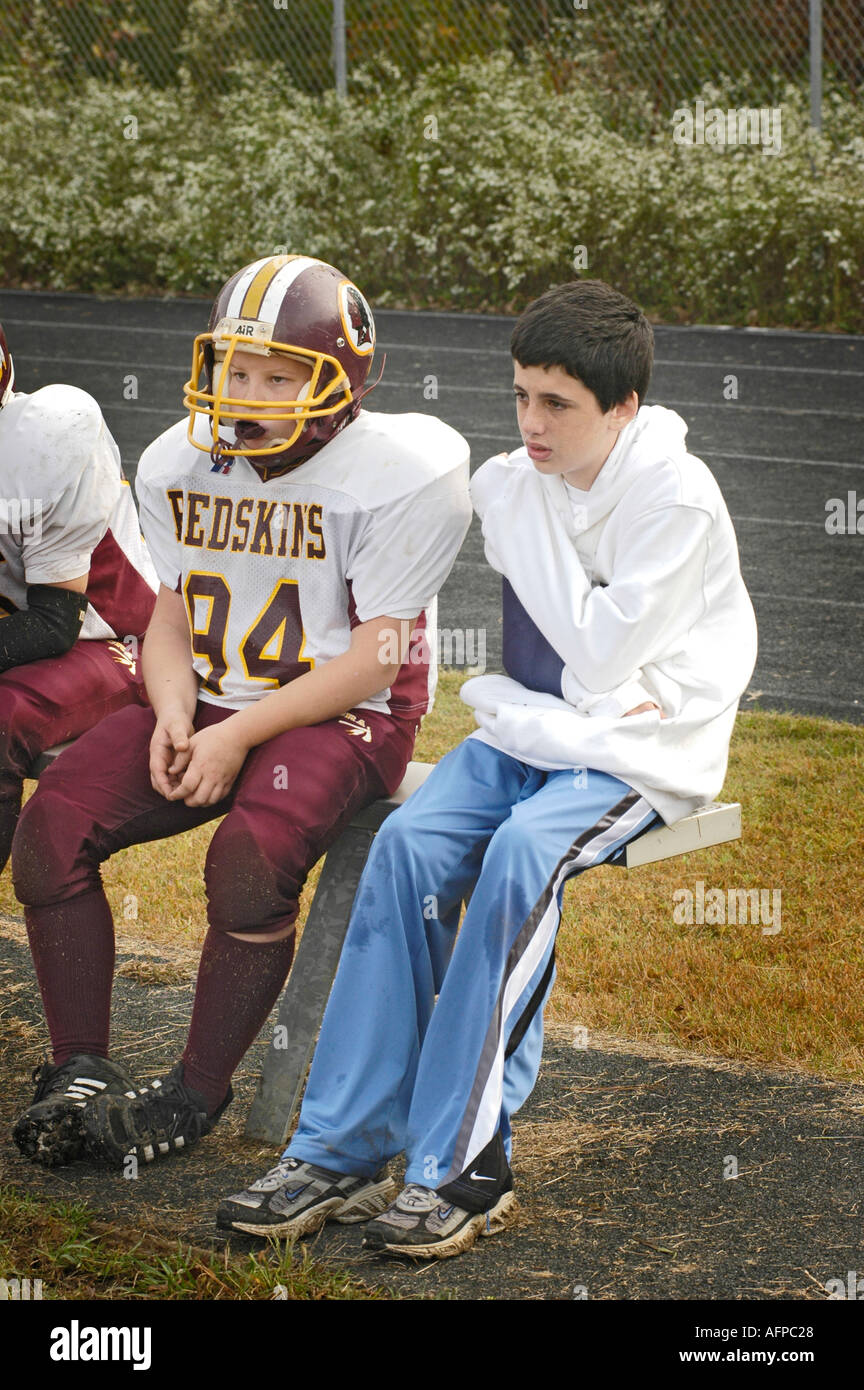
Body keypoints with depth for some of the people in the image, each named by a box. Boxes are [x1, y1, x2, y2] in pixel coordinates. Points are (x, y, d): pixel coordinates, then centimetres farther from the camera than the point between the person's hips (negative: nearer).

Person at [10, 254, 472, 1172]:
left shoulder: (401, 475, -13)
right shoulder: (181, 464, 7)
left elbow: (375, 655, -14)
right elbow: (172, 615, 13)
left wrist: (238, 736, -18)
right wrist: (174, 716, -9)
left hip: (342, 716, -6)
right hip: (209, 707, 6)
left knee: (249, 858, -33)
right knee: (54, 820, -16)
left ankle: (196, 1094, -15)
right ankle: (80, 1075, -9)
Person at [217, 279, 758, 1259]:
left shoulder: (677, 499, -13)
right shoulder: (509, 485, 5)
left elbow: (602, 653, -18)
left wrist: (534, 517, -14)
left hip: (642, 747, -6)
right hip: (534, 730, 6)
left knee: (521, 854, -34)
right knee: (410, 842, -22)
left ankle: (462, 1167, -30)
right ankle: (340, 1149, -21)